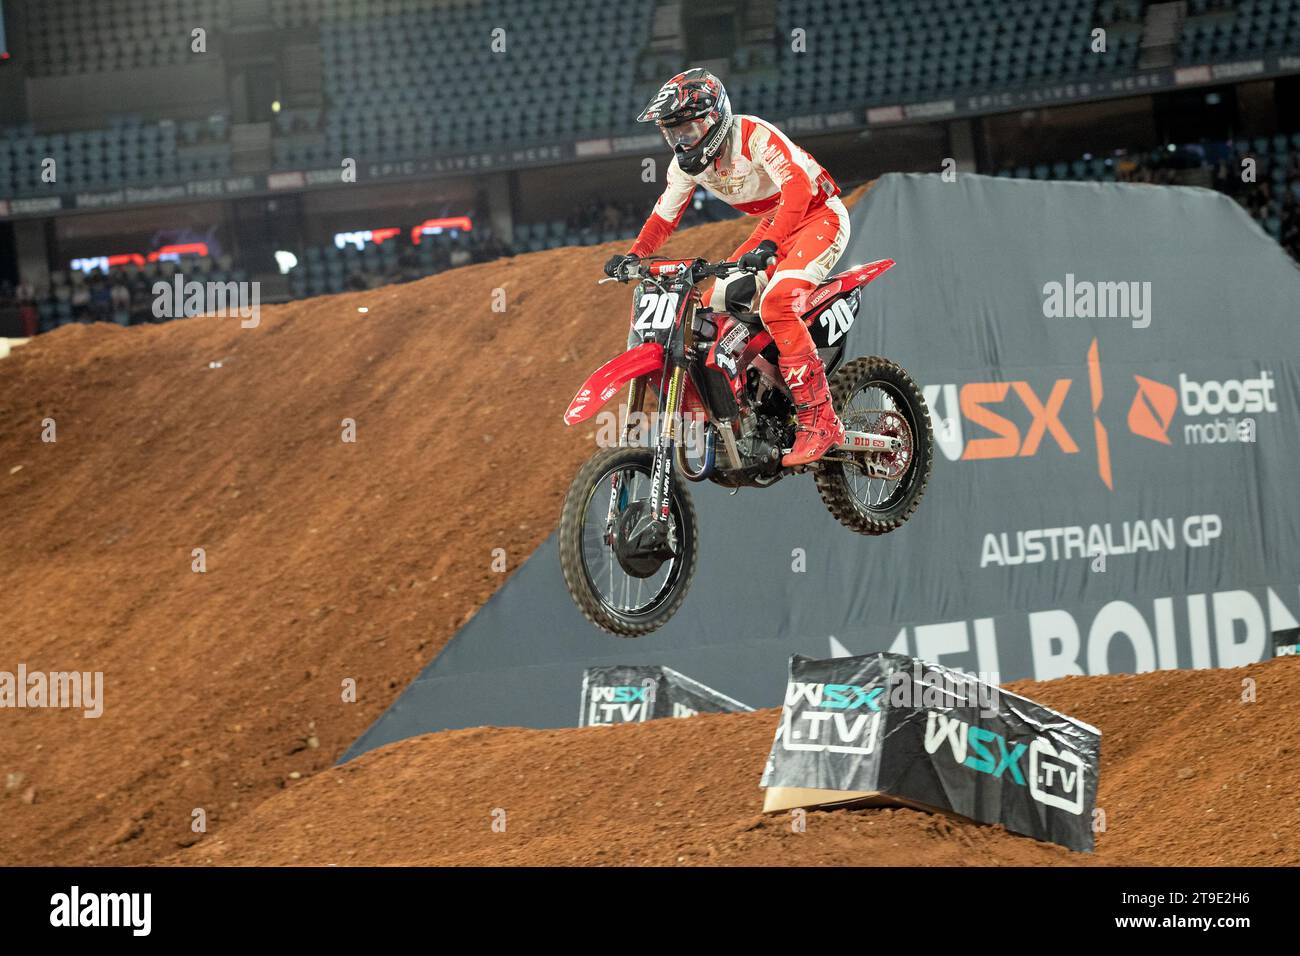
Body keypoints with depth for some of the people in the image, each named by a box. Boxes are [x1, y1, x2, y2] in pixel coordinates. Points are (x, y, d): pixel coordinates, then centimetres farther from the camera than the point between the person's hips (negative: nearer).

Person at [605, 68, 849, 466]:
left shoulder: (754, 135, -26)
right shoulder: (687, 163, 0)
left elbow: (797, 186, -36)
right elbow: (665, 215, 12)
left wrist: (769, 246, -48)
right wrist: (633, 255, -4)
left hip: (818, 214, -9)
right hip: (773, 223, 9)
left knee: (776, 303, -30)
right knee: (714, 308, 0)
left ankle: (820, 421, -30)